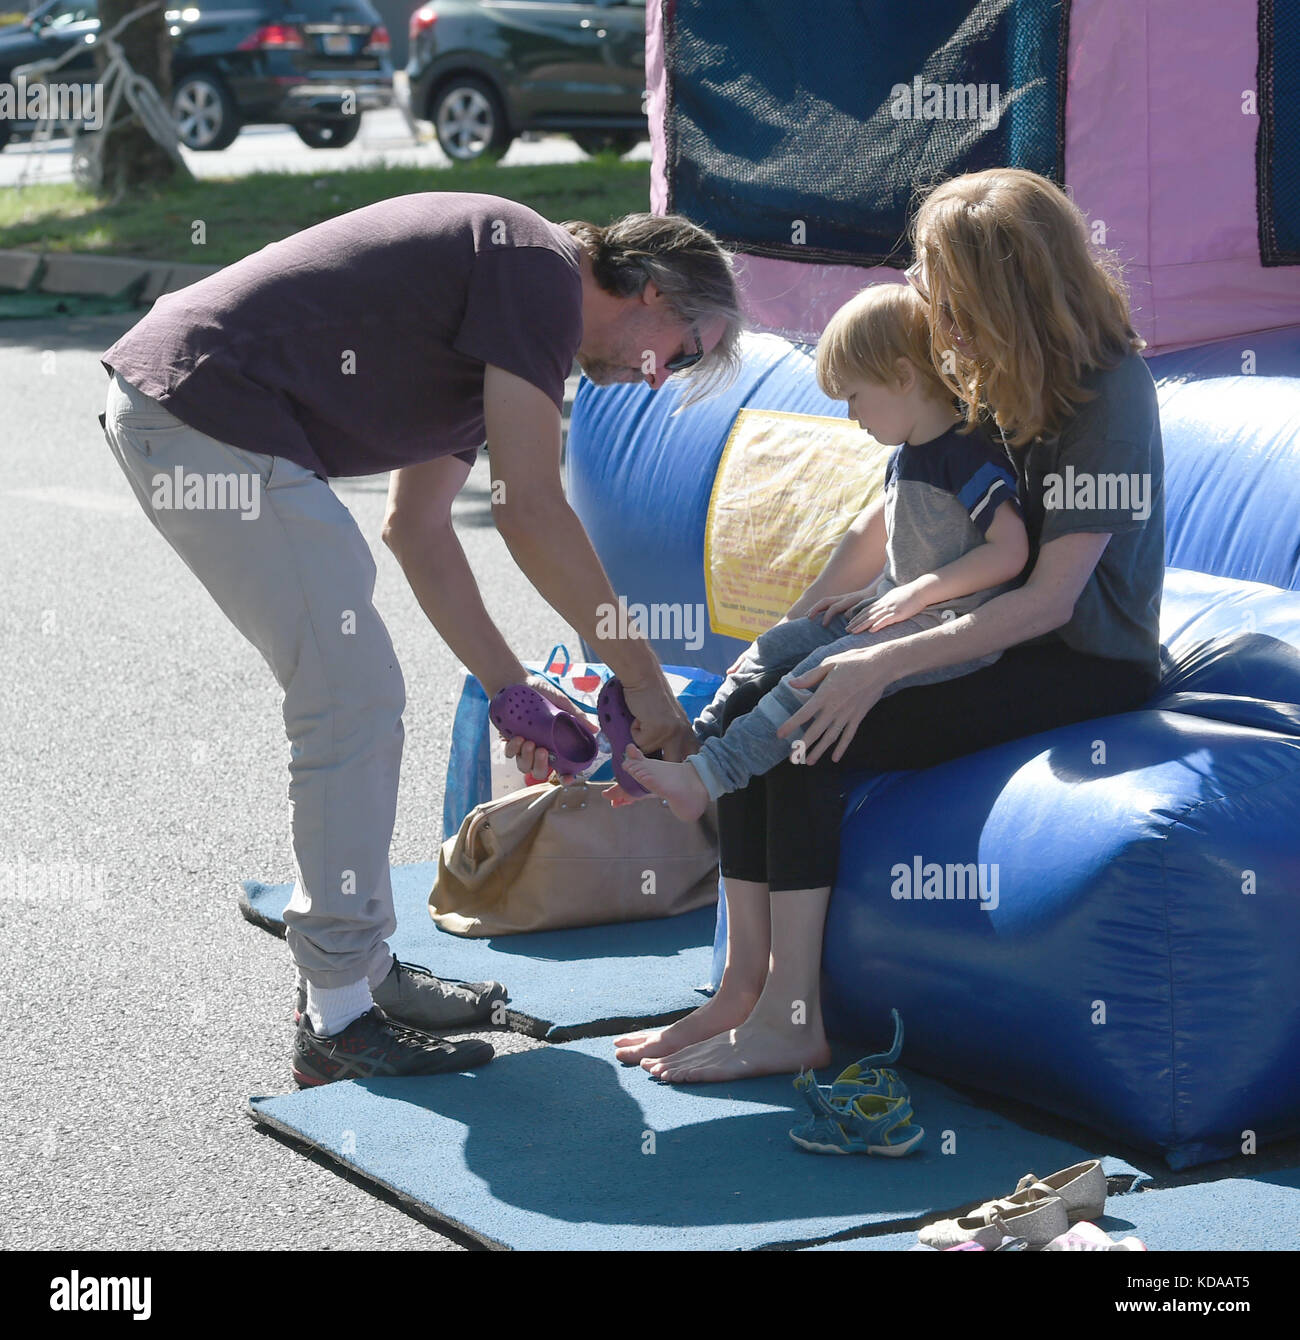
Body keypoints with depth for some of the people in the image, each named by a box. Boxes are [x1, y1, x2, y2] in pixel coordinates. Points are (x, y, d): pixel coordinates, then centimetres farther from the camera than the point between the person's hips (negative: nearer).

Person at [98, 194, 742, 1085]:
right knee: (353, 702, -6)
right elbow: (531, 511, -14)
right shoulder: (542, 275, -9)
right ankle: (340, 1021, 1)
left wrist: (510, 686, 25)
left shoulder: (493, 309, 22)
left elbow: (417, 526, 27)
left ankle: (363, 967, 27)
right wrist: (644, 678, -7)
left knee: (356, 700, 17)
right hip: (212, 417, -10)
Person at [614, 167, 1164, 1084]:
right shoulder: (983, 373, 7)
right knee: (752, 706, -9)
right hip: (989, 637, 9)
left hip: (1083, 665, -8)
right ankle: (745, 986, -7)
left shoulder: (1108, 391, -19)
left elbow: (1050, 598, -23)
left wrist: (883, 665, -26)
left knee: (812, 740, -22)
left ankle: (792, 1022, -14)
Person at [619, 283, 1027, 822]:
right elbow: (869, 535, 28)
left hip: (952, 625, -10)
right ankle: (694, 742, -3)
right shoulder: (907, 458, 16)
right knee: (778, 645, 1)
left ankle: (706, 777, -32)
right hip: (897, 608, 10)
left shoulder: (968, 455, -14)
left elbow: (1011, 549, -21)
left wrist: (920, 591, -20)